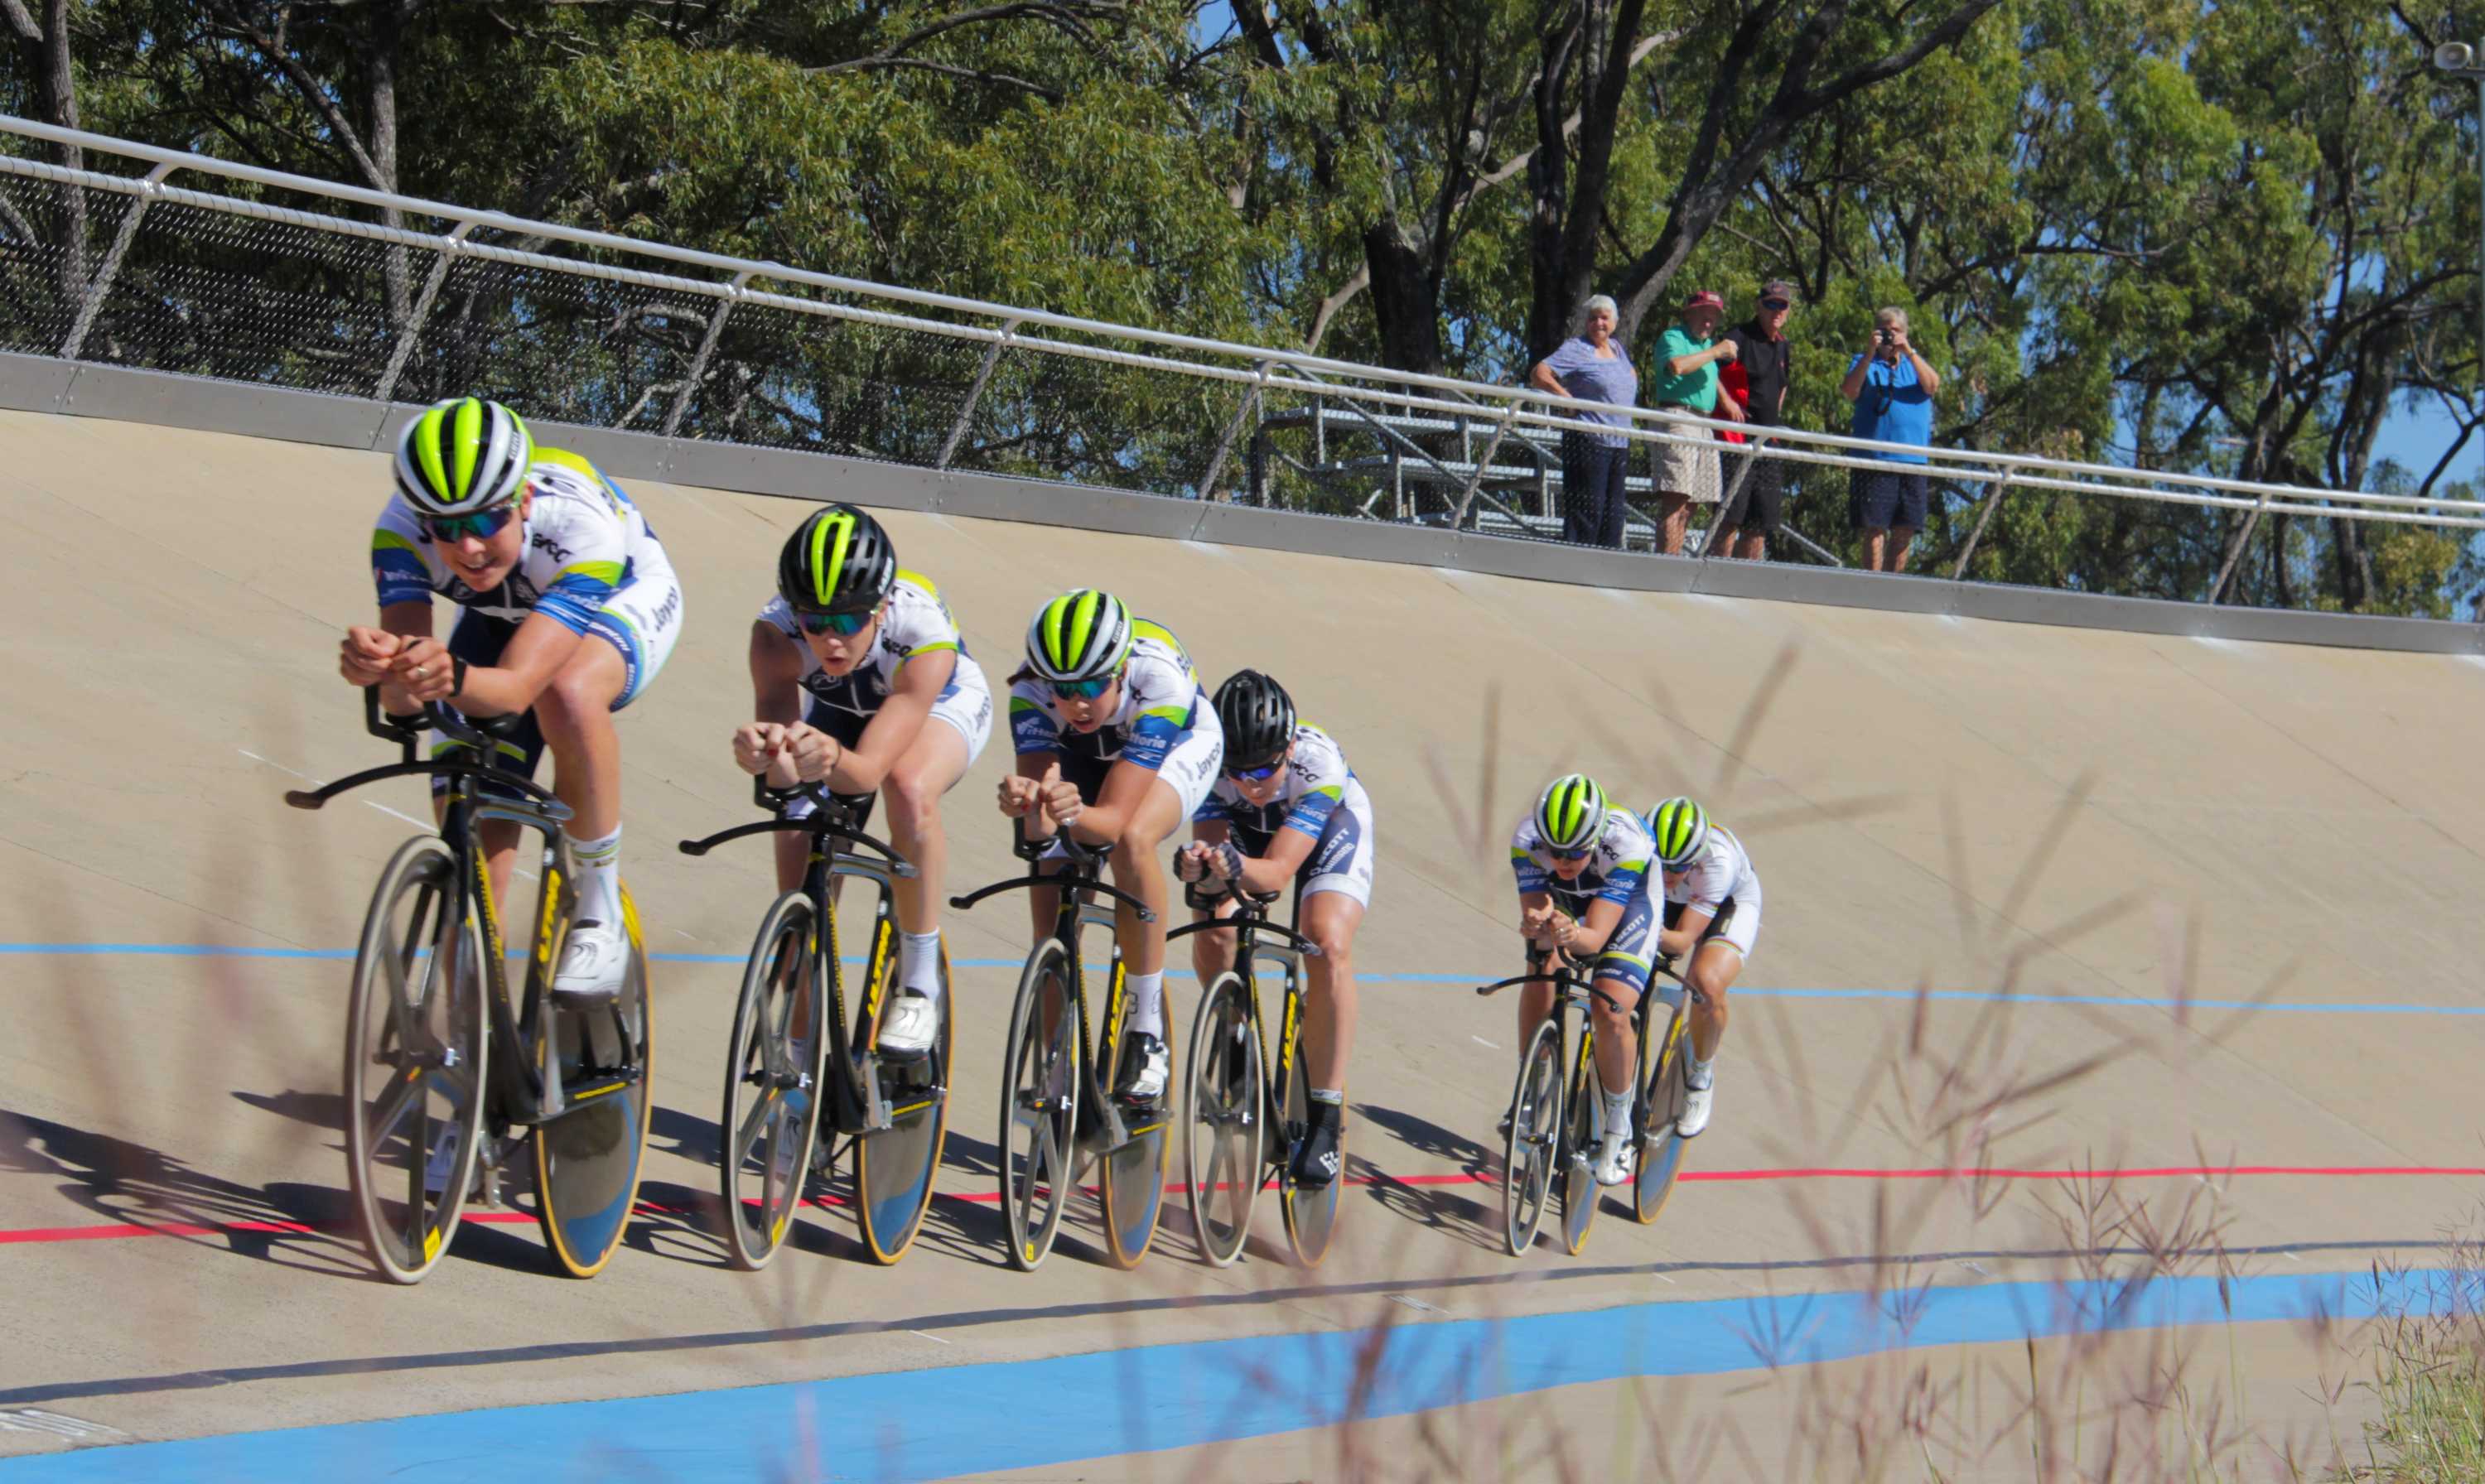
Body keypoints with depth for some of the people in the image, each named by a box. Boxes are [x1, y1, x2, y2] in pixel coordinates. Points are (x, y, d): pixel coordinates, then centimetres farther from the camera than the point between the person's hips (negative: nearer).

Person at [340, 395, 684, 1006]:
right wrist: (386, 669, -60)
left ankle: (601, 915, -21)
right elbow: (402, 697, -37)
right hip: (502, 618, 4)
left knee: (568, 693, -39)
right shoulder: (402, 529, -33)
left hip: (620, 600, -4)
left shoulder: (580, 520, -42)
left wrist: (452, 678, -69)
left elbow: (518, 685, -48)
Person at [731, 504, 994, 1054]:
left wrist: (831, 759, -71)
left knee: (909, 787, -37)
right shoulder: (776, 629, -35)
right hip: (838, 712, 3)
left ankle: (920, 983, -22)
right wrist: (768, 751, -68)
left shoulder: (924, 632, -41)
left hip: (941, 702, -3)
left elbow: (870, 767, -48)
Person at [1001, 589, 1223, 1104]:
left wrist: (1073, 814, -65)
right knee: (1050, 891, -13)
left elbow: (1115, 819, -43)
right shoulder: (1031, 692, -34)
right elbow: (1039, 825, -39)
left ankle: (1148, 1028, -23)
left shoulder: (1159, 679, -41)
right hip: (1083, 754, 3)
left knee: (1133, 839, -34)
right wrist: (1028, 807, -63)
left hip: (1179, 743, -3)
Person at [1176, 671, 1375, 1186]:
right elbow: (1211, 841, -34)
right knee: (1211, 934, -23)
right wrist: (1198, 865, -58)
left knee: (1328, 946, -27)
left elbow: (1276, 872, -44)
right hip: (1247, 827, 3)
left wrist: (1236, 865, -65)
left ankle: (1326, 1118, -20)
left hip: (1331, 825, -3)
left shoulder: (1319, 761, -40)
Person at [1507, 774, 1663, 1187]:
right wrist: (1540, 926, -58)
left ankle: (1618, 1129, -2)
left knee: (1610, 1010, -21)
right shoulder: (1526, 840, -34)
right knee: (1538, 981, -19)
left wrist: (1571, 935, -64)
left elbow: (1596, 936, -42)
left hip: (1628, 903, -3)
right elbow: (1535, 923, -35)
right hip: (1563, 901, 3)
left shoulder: (1626, 844, -41)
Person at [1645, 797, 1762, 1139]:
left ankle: (1701, 1076, -4)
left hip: (1730, 904, -3)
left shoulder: (1718, 860, -40)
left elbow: (1683, 941, -41)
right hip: (1667, 904, 3)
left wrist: (1658, 935, -63)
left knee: (1707, 983, -31)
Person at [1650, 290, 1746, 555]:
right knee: (1675, 497, -16)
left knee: (1689, 502, 6)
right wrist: (1716, 351, -13)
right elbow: (1677, 366, -22)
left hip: (1704, 423, 9)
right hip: (1678, 420, -9)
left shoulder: (1708, 343, 25)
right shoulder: (1673, 337, -1)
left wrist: (1726, 399, 20)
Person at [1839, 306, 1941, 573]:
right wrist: (1870, 353, -11)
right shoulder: (1865, 363, 13)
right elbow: (1849, 391, -6)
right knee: (1875, 530, -10)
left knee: (1905, 531, 3)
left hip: (1912, 460, 3)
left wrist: (1909, 353, -9)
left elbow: (1932, 386, -1)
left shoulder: (1916, 363, 20)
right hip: (1874, 460, -3)